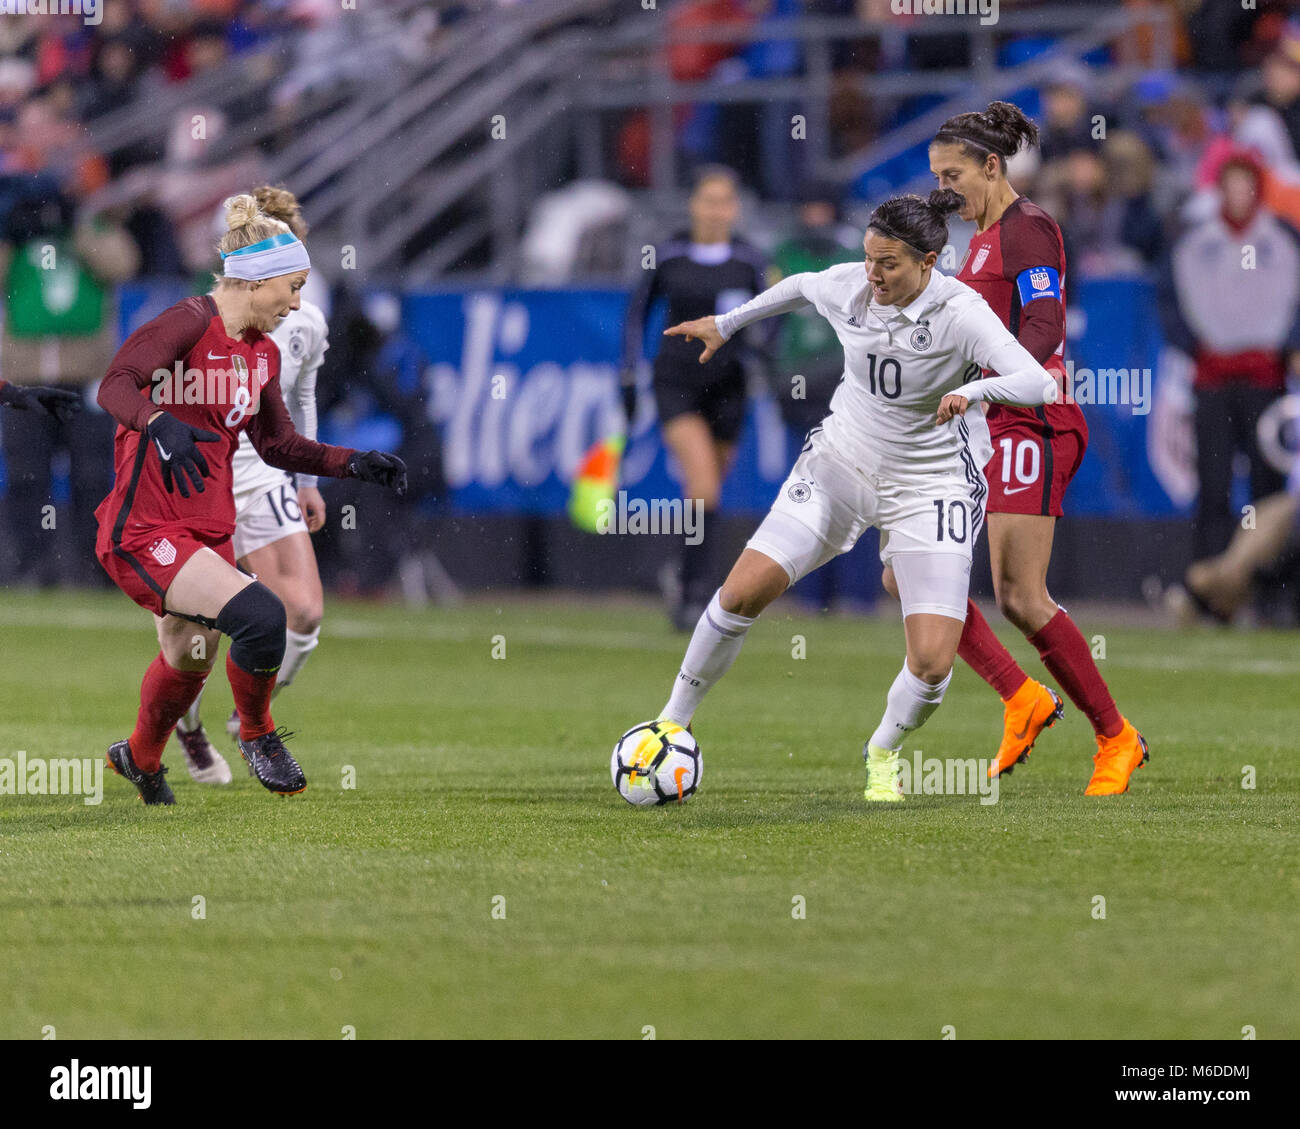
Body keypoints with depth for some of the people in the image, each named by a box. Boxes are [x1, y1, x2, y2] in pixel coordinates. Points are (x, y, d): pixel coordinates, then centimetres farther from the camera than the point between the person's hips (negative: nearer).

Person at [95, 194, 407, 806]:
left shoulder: (263, 352, 11)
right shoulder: (191, 322, -15)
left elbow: (278, 444, 22)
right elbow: (115, 384, -27)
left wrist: (355, 463, 12)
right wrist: (160, 423, -45)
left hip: (208, 533, 9)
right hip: (143, 534, -9)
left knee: (190, 661, 23)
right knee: (260, 614, -25)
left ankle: (140, 759, 52)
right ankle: (257, 734, 2)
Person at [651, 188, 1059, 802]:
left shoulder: (961, 313, -23)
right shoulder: (846, 286, -9)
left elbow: (1038, 382, -35)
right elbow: (799, 287, 16)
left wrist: (973, 389, -53)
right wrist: (726, 323, 27)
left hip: (929, 488, -3)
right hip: (840, 463, 3)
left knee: (932, 663, -13)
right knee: (742, 592, -9)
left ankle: (883, 752, 19)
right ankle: (674, 722, 12)